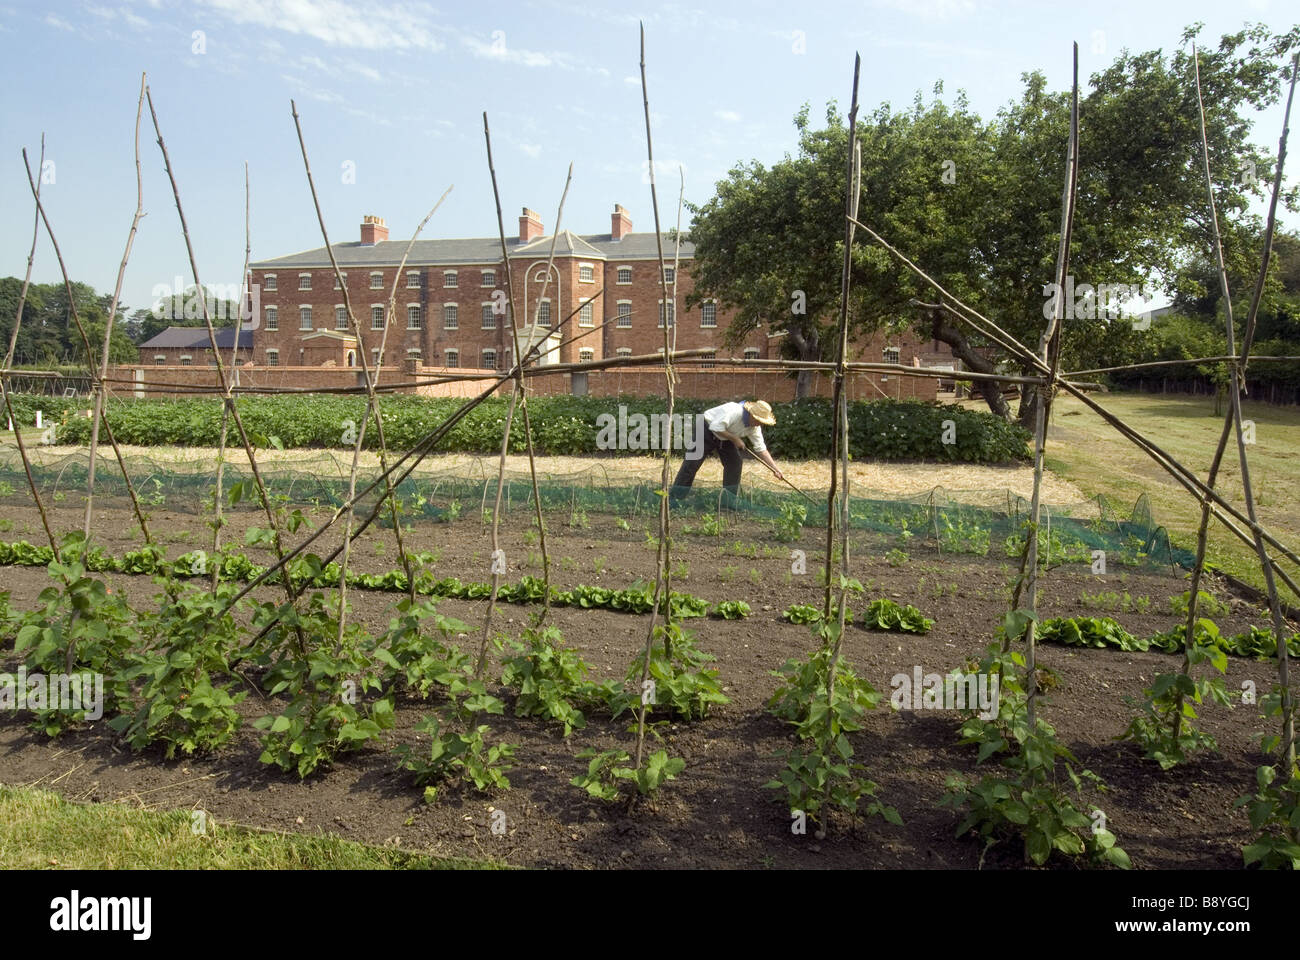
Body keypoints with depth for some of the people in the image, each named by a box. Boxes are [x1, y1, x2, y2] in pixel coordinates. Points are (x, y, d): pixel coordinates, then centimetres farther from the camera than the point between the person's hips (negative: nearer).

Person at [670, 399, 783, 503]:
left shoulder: (754, 427, -10)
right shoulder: (734, 411, -34)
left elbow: (761, 449, -6)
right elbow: (716, 427, -36)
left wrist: (775, 469, -11)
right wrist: (735, 439, -28)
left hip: (725, 438, 7)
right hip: (707, 431, -7)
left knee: (735, 462, -4)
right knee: (692, 463, -12)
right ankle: (673, 498, -9)